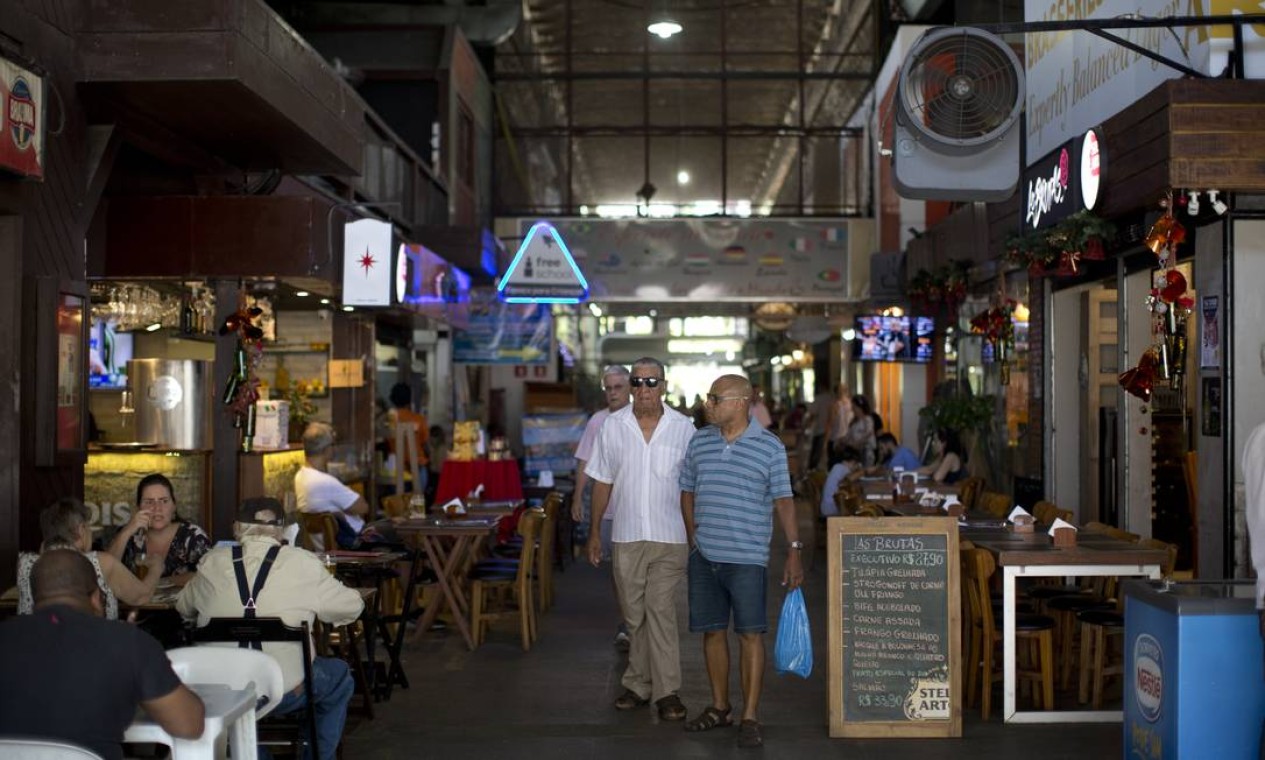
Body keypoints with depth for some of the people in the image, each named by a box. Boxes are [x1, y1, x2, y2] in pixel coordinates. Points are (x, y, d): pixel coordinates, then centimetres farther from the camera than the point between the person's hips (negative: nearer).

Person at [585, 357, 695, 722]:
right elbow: (603, 482, 9)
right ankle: (638, 685, 21)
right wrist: (595, 531, 7)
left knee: (661, 611, -6)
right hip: (626, 536, 2)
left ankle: (666, 691, 1)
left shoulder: (683, 427, 0)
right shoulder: (612, 426, 3)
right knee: (633, 614, 9)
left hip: (669, 537, -2)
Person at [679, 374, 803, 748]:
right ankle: (720, 707, 26)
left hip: (747, 557, -4)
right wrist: (694, 536, 8)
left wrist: (794, 551, -8)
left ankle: (750, 717, 7)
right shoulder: (699, 442, 6)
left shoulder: (770, 447, -5)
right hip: (704, 556, 4)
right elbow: (687, 492, 15)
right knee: (712, 631, 11)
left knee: (750, 634, -1)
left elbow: (783, 501, -4)